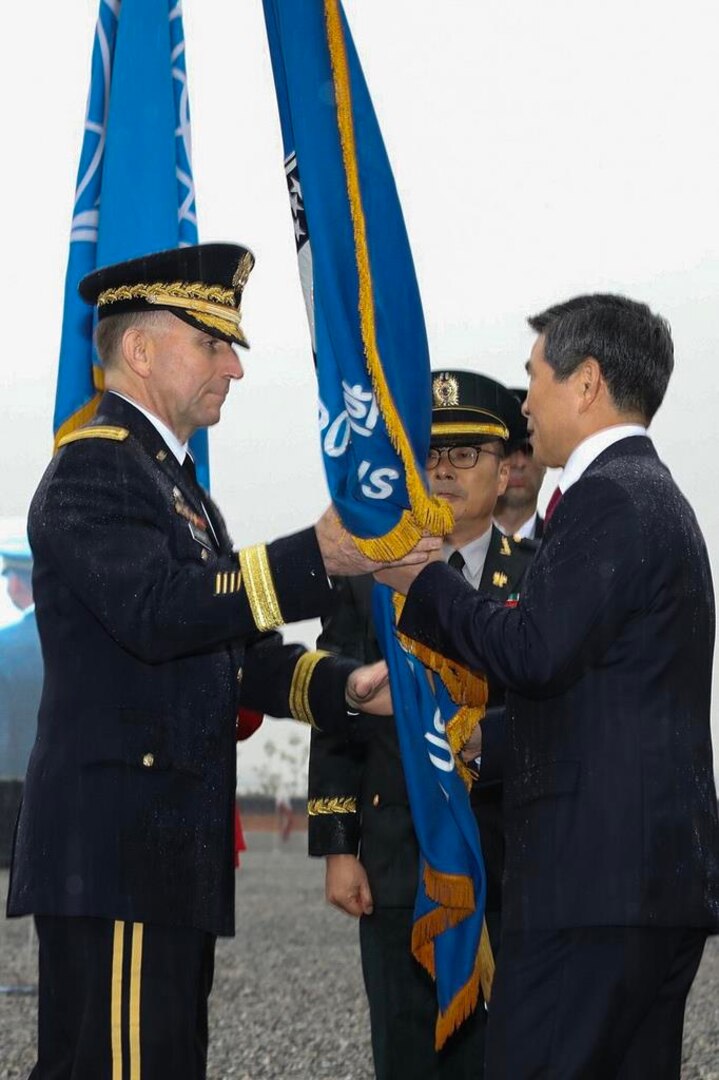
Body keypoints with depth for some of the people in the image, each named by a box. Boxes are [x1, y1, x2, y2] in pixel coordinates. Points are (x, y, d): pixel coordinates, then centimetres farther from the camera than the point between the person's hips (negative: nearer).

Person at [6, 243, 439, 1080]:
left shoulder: (175, 483, 24)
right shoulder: (94, 468, -8)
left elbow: (235, 650, 21)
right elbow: (155, 612, -25)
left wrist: (343, 686, 4)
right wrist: (314, 560, -30)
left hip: (165, 855, 10)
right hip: (115, 851, -10)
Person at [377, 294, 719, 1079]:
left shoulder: (609, 499, -11)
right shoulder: (652, 495, 22)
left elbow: (535, 655, -19)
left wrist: (420, 579, -7)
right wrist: (484, 743, 30)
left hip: (596, 873, -11)